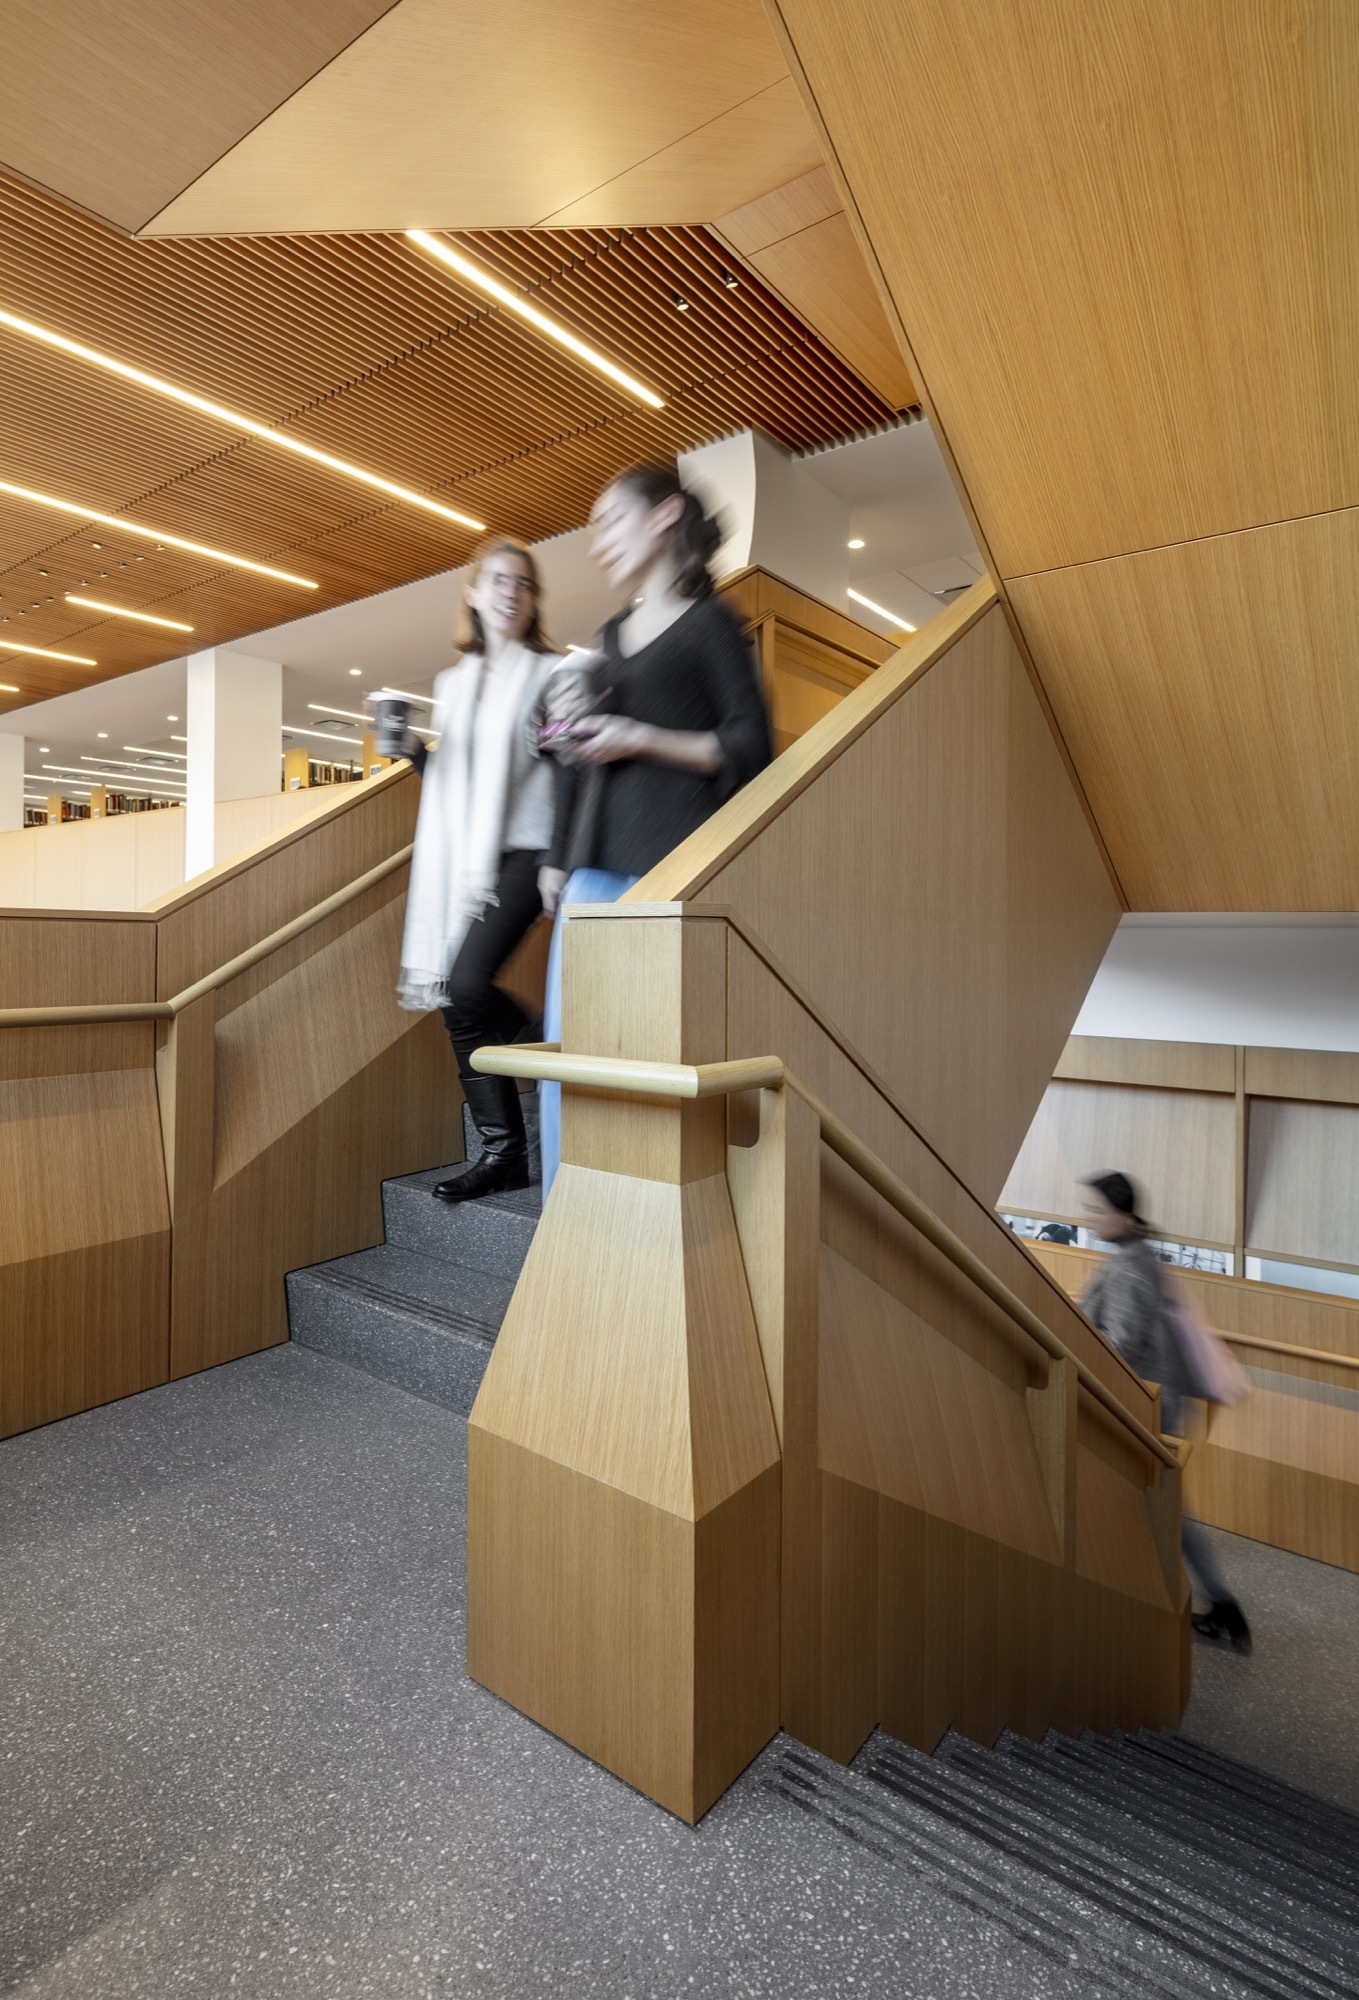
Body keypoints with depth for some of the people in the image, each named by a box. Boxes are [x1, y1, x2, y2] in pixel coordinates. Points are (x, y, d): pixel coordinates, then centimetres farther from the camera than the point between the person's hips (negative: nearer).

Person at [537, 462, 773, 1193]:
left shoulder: (708, 622, 2)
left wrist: (642, 739, -13)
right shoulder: (611, 635, 21)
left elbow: (750, 750, -5)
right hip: (597, 869, 7)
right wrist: (560, 858, 19)